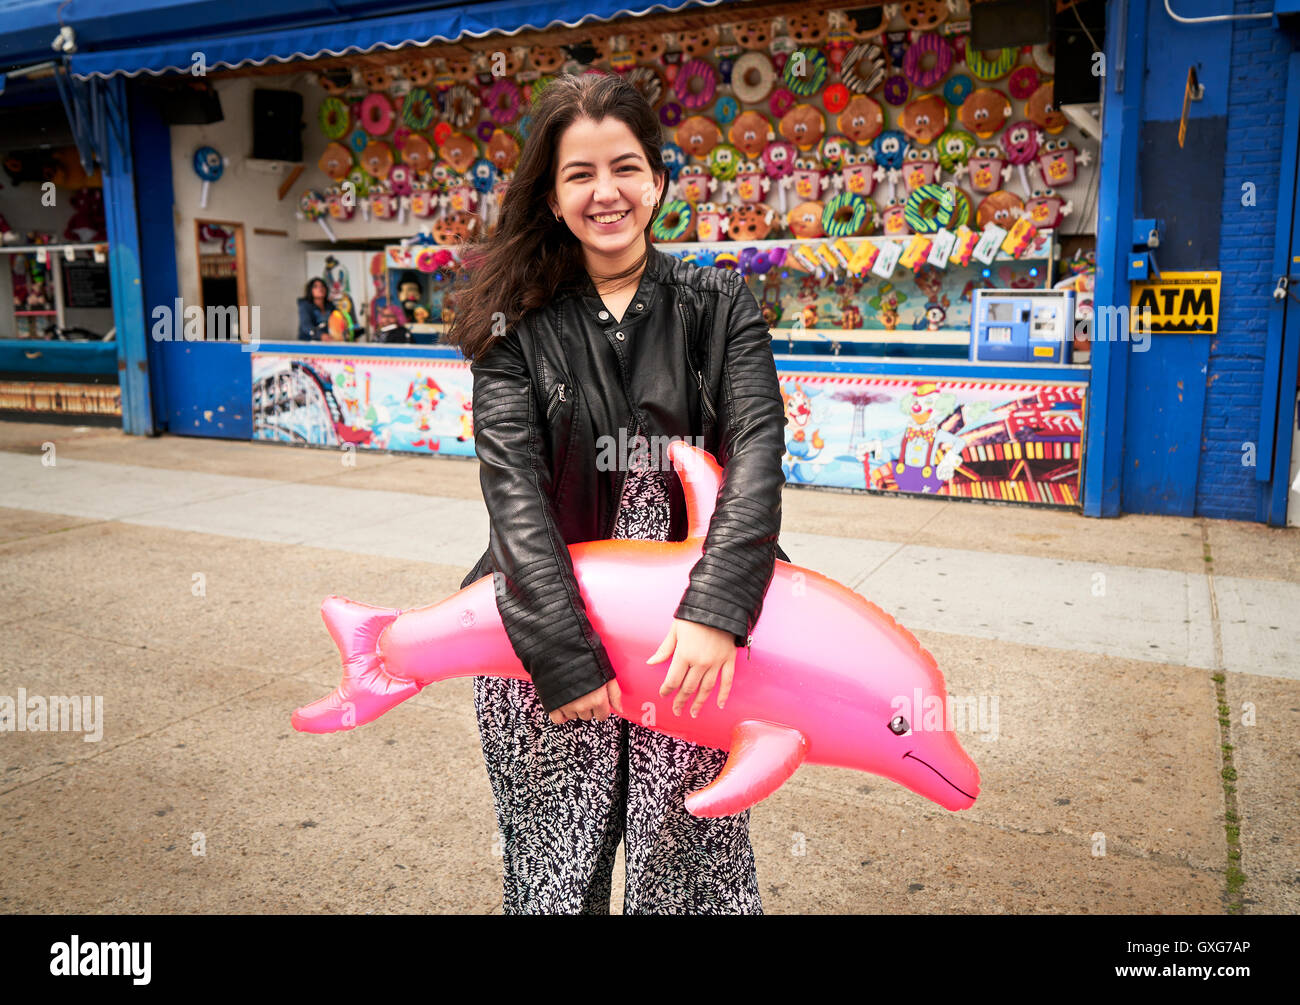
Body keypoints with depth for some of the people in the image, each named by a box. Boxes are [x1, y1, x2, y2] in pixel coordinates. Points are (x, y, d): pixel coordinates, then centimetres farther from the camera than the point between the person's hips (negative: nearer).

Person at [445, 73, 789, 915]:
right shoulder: (519, 324, 0)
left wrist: (715, 611, -25)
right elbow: (513, 486, -10)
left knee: (688, 862, 8)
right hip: (551, 636, 0)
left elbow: (757, 451, -10)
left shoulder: (720, 308, 3)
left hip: (692, 637, 1)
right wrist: (564, 654, -20)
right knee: (556, 870, 9)